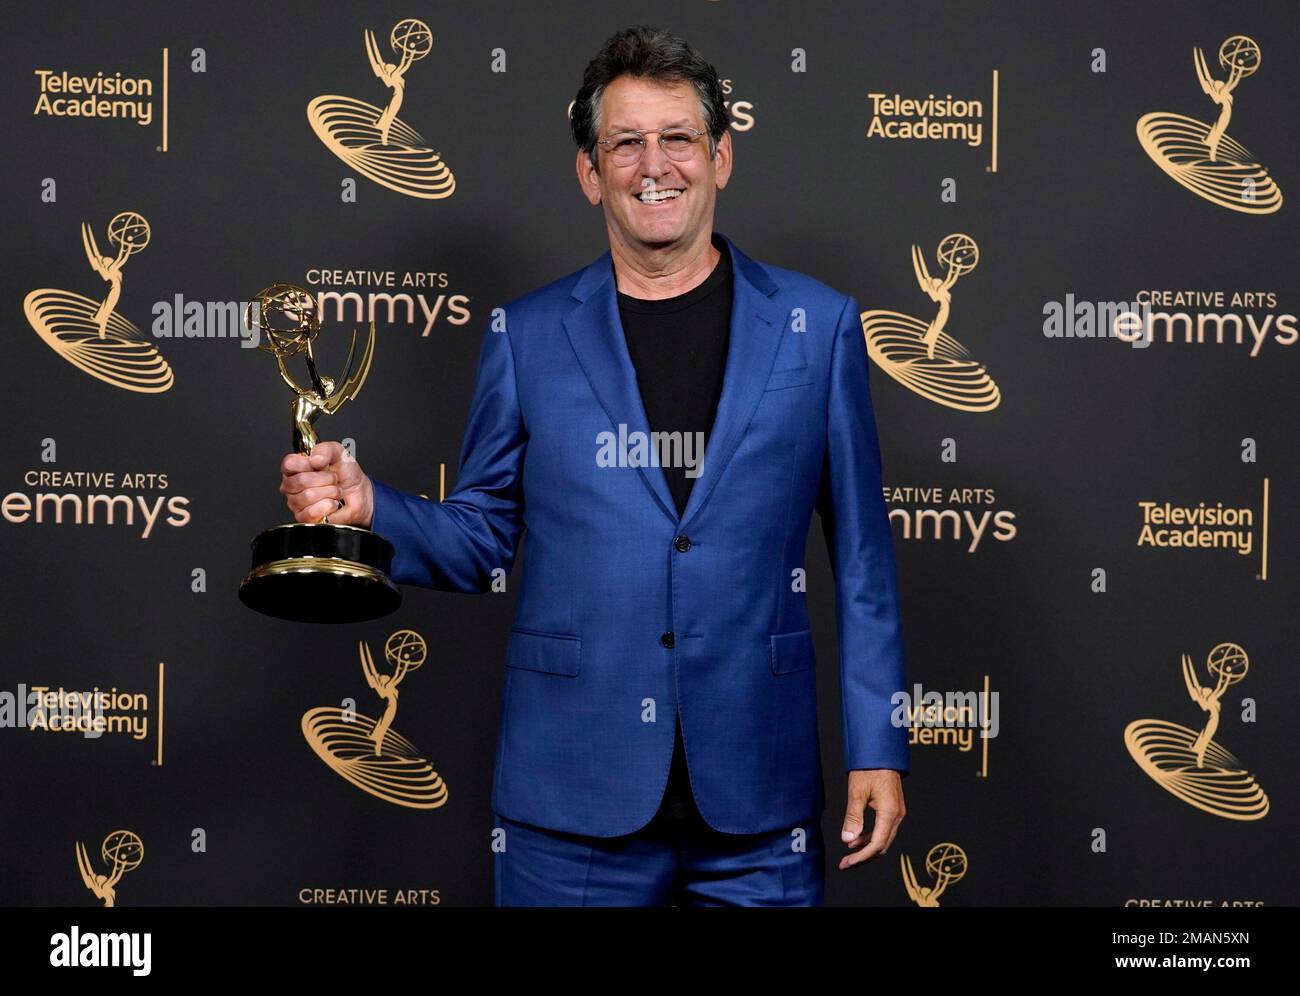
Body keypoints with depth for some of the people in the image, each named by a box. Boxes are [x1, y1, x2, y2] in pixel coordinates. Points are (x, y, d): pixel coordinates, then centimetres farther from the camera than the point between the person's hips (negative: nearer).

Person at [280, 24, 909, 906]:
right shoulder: (528, 336, 5)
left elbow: (862, 558, 5)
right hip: (574, 799, 0)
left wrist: (877, 750, 1)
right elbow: (482, 541, 9)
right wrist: (366, 505, -10)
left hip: (757, 800, 0)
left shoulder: (817, 325, 4)